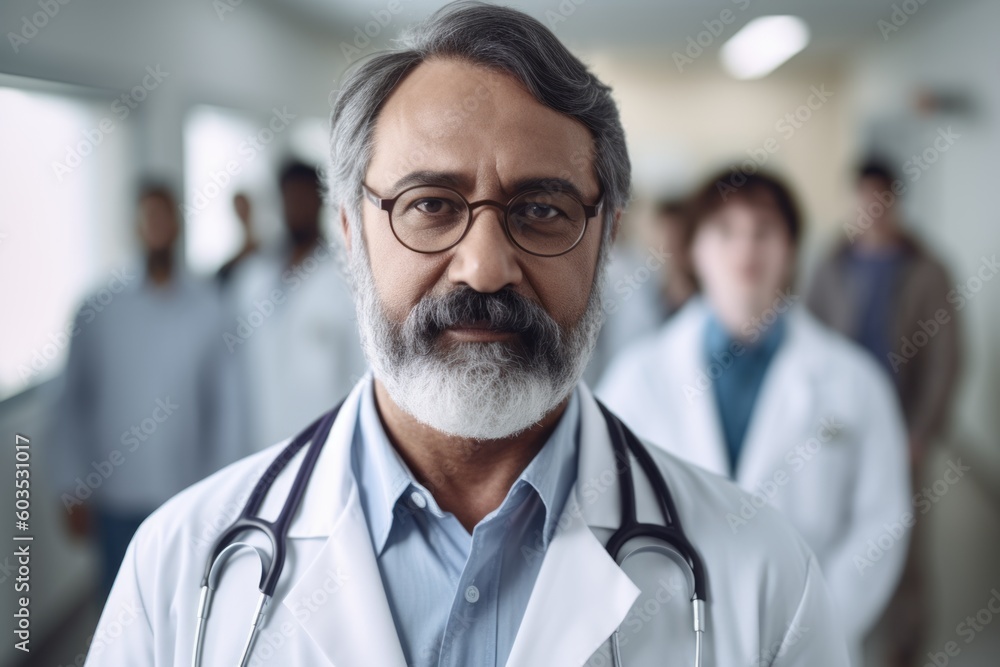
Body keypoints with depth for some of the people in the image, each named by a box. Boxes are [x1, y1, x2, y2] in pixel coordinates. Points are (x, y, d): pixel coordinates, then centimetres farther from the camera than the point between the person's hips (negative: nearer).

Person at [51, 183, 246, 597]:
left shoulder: (206, 306, -2)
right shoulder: (98, 309, -3)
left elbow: (224, 401, 3)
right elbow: (72, 403, 3)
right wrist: (73, 491, 2)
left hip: (188, 498, 0)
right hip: (116, 498, 0)